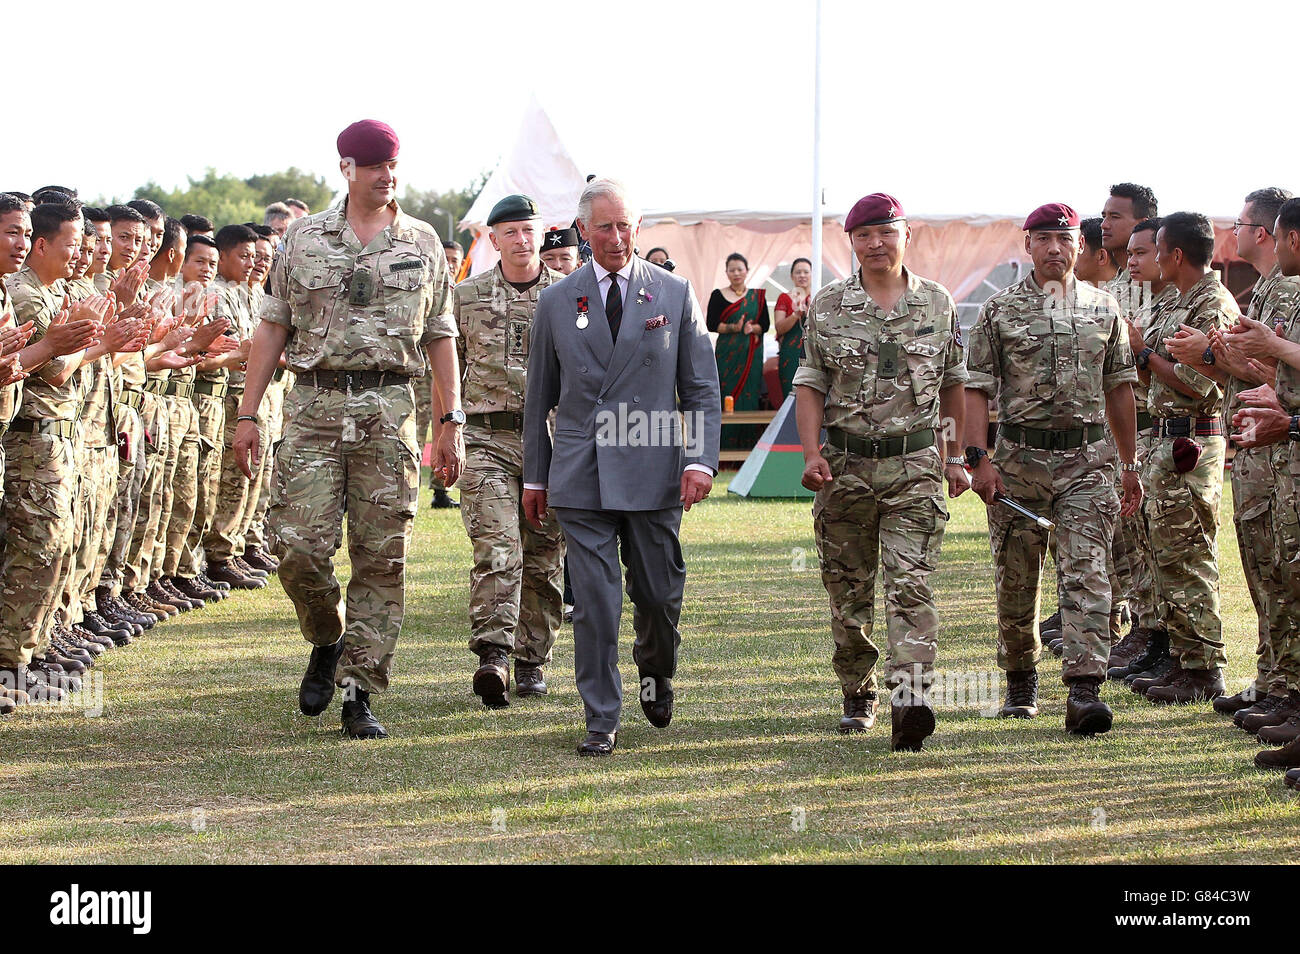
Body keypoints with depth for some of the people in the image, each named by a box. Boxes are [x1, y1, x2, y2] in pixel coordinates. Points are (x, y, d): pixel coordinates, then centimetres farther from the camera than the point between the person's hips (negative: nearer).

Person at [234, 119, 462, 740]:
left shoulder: (423, 243, 10)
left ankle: (359, 693, 5)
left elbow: (440, 337, 12)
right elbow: (274, 327, 9)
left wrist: (451, 422, 5)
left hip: (390, 410, 0)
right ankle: (327, 641, 21)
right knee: (298, 544, -9)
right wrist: (247, 413, 4)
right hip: (314, 405, 0)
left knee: (382, 555, -2)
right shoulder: (304, 238, 9)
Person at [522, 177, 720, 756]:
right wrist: (535, 475, 14)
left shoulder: (675, 294, 5)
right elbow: (539, 397, 15)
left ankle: (656, 675, 37)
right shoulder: (556, 303, 8)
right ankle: (601, 720, 2)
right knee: (595, 600, -5)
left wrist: (701, 459, -8)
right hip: (580, 474, 0)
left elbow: (702, 388, 5)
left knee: (658, 593, 7)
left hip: (652, 469, 0)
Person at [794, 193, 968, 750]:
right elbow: (810, 385, 4)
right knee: (847, 588, 7)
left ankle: (910, 701, -23)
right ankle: (857, 696, 22)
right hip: (846, 463, 1)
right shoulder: (827, 306, 4)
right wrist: (811, 454, -8)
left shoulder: (937, 304, 6)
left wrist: (955, 457, 13)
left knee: (911, 582, -13)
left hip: (915, 464, -1)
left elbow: (953, 383, 14)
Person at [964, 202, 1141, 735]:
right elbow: (977, 390, 1)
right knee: (1016, 580, 6)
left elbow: (1119, 389, 16)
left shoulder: (1103, 308, 11)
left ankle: (1084, 691, -20)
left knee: (1087, 573, -12)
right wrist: (978, 458, -9)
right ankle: (1021, 681, 26)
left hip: (1088, 458, 1)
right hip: (1020, 457, -1)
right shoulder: (999, 311, 4)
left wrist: (1130, 465, 16)